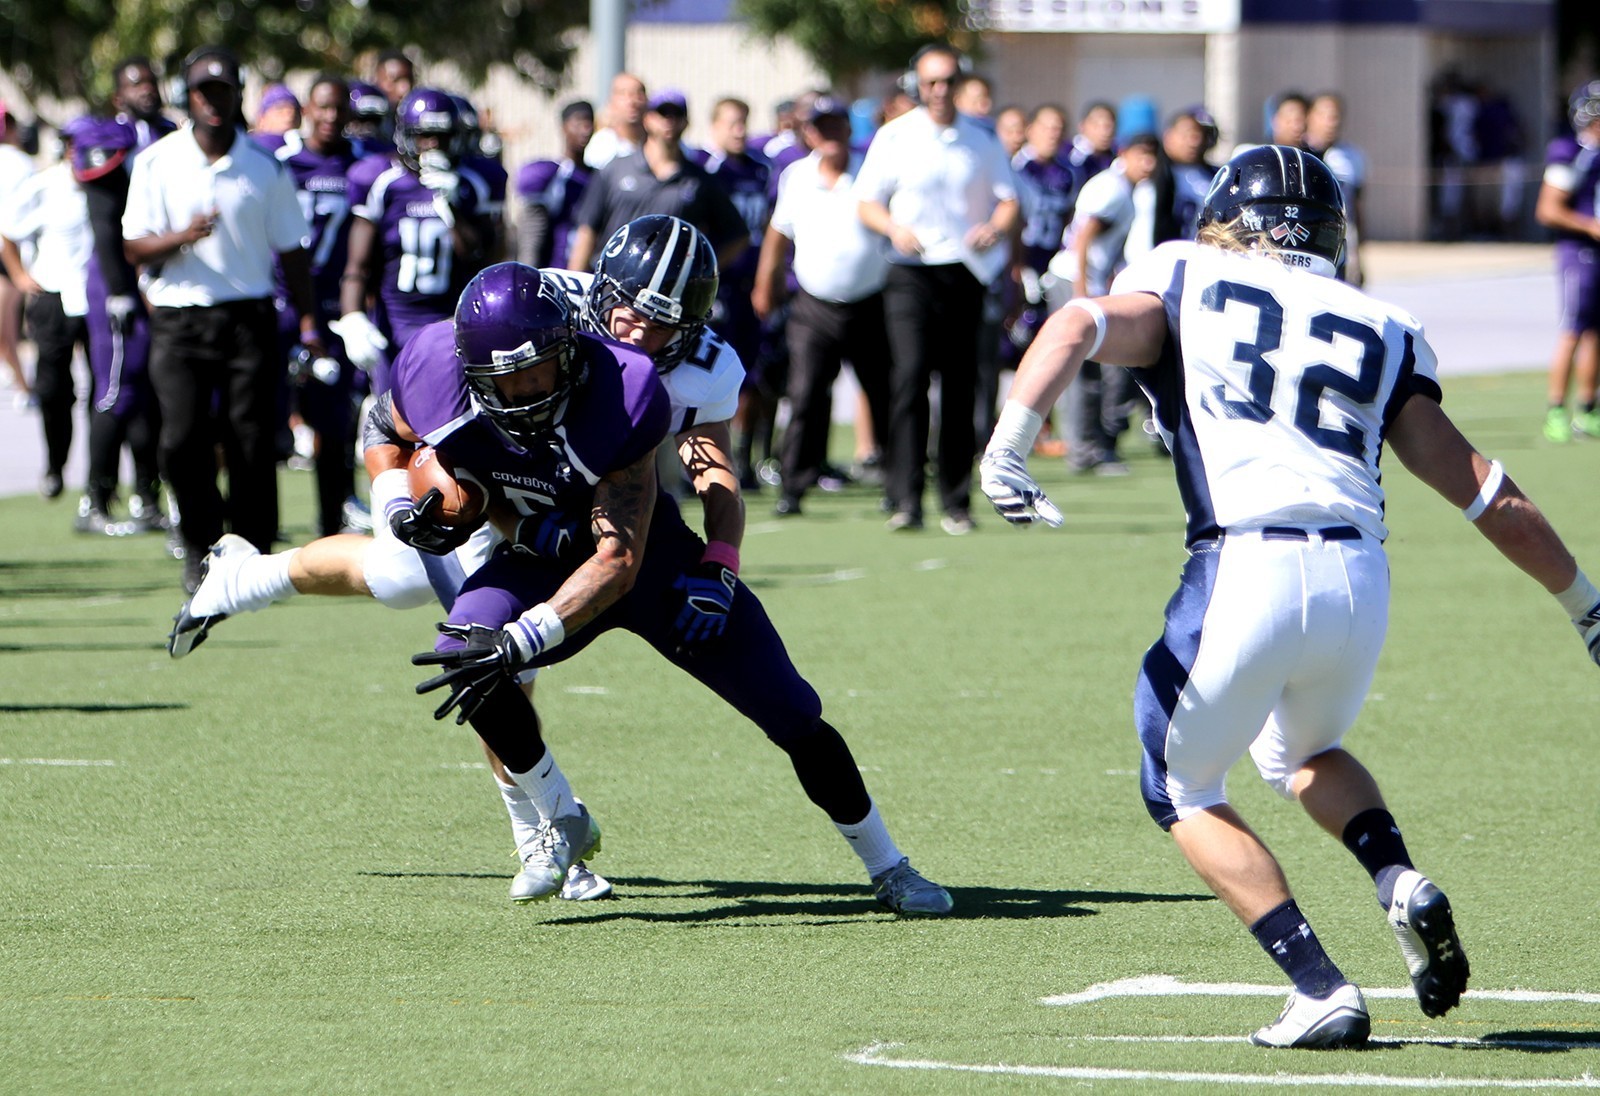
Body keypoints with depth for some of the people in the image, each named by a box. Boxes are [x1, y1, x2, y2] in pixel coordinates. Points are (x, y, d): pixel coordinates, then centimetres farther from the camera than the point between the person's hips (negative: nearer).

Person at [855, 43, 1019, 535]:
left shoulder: (982, 143, 11)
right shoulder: (894, 138, 6)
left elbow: (1009, 200, 9)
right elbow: (865, 203, 6)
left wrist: (995, 228, -14)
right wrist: (894, 228, -15)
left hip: (966, 273, 2)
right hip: (911, 273, -2)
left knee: (960, 389, 2)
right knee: (909, 375, -16)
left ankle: (956, 504, 8)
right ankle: (906, 500, -18)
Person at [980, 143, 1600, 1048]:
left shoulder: (1185, 285, 16)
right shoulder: (1381, 332, 21)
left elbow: (1080, 327, -5)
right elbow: (1486, 491, 22)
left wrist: (1010, 444, -16)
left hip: (1245, 570, -4)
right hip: (1361, 582, 4)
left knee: (1183, 790, 17)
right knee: (1304, 752, 33)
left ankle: (1322, 991, 2)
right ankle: (1405, 887, 7)